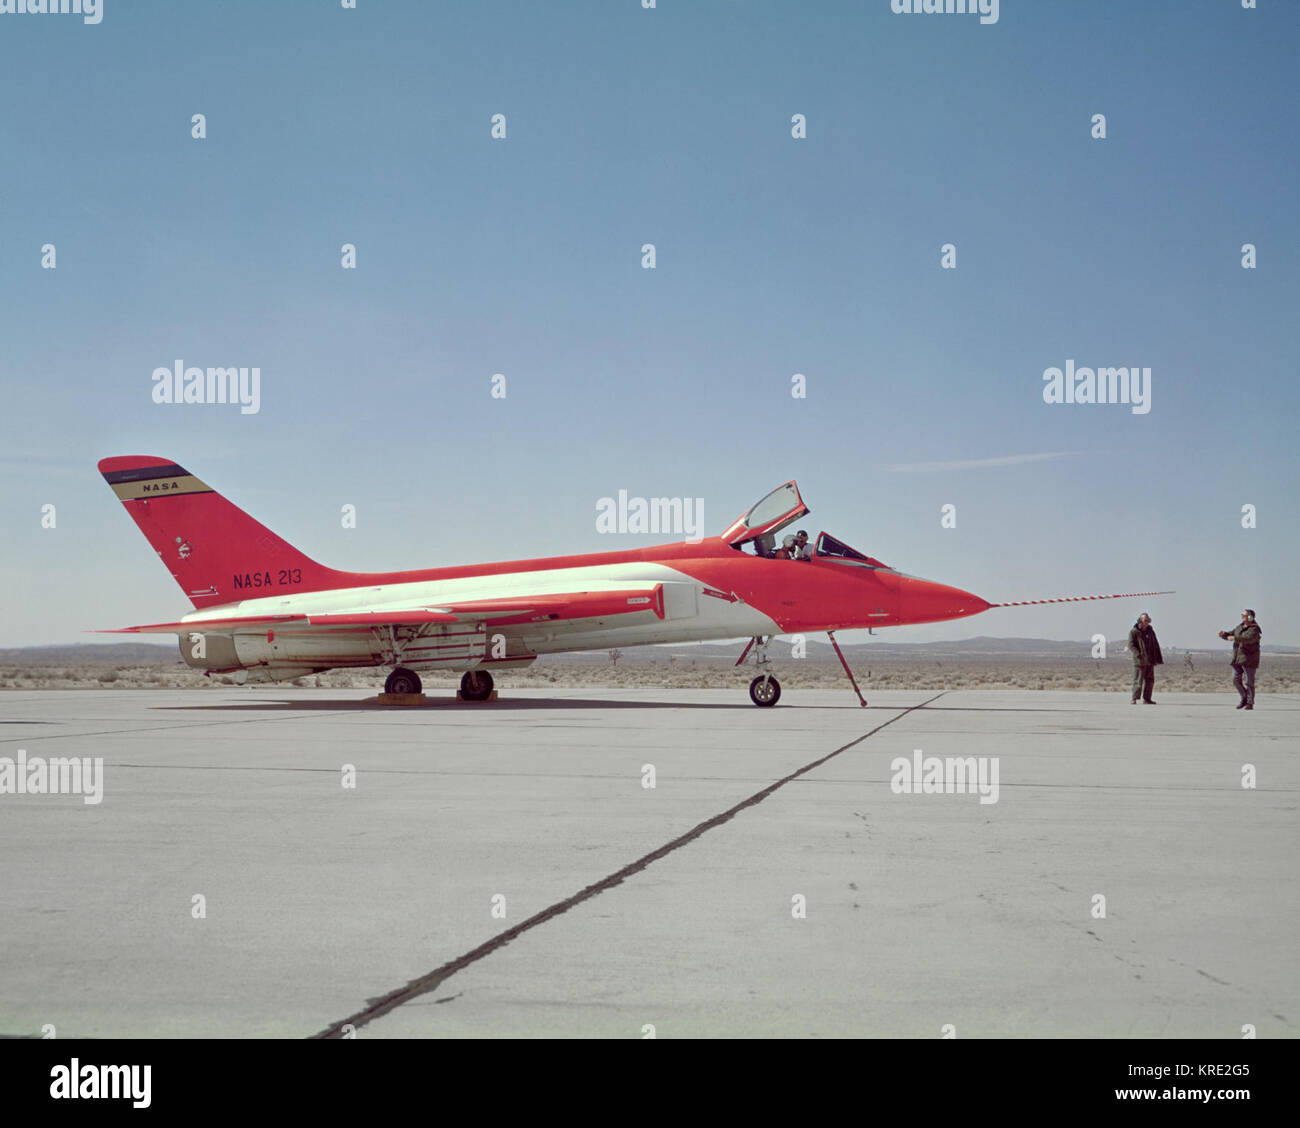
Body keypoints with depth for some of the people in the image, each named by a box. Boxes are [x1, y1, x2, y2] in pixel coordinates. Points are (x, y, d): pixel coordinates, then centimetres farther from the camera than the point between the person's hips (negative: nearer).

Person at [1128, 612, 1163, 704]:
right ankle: (1134, 699, -3)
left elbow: (1155, 646, 18)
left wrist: (1157, 658, 12)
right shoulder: (1134, 632, -4)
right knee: (1138, 681, -8)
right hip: (1139, 662, -6)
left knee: (1150, 681, 8)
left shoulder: (1150, 632, 13)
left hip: (1150, 661, 6)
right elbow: (1131, 645, -12)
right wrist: (1138, 654, -27)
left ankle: (1146, 699, 16)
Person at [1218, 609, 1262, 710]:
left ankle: (1250, 703, 1)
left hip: (1249, 660, -7)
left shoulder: (1254, 630, -11)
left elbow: (1248, 639, -29)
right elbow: (1229, 635, 18)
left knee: (1248, 682, -5)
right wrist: (1223, 634, -4)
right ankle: (1244, 698, 20)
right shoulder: (1239, 627, 14)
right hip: (1237, 659, 7)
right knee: (1236, 679, 5)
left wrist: (1235, 638, -28)